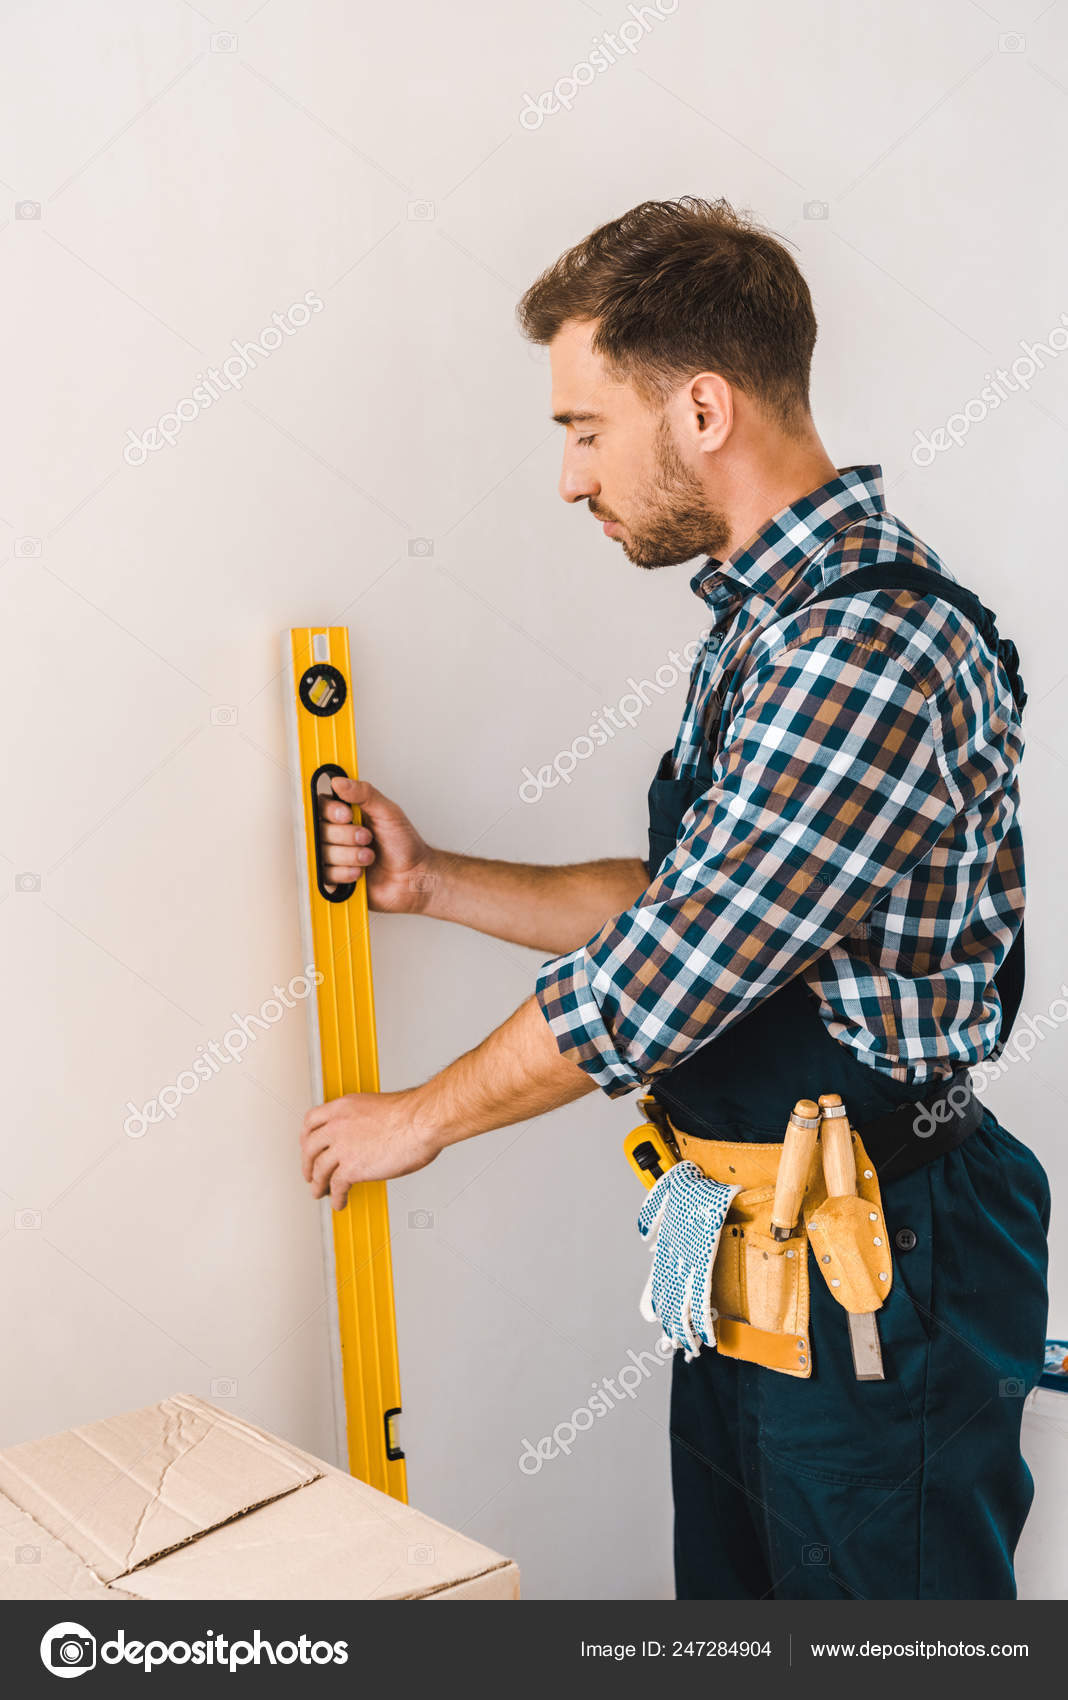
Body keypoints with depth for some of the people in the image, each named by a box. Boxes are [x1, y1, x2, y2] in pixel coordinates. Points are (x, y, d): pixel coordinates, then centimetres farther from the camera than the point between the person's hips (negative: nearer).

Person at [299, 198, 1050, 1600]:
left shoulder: (875, 646, -25)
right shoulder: (770, 620, 9)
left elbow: (656, 982, -23)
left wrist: (421, 1116, -7)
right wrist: (432, 884, 12)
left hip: (874, 1287, -9)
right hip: (746, 1267, 9)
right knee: (729, 1594, 22)